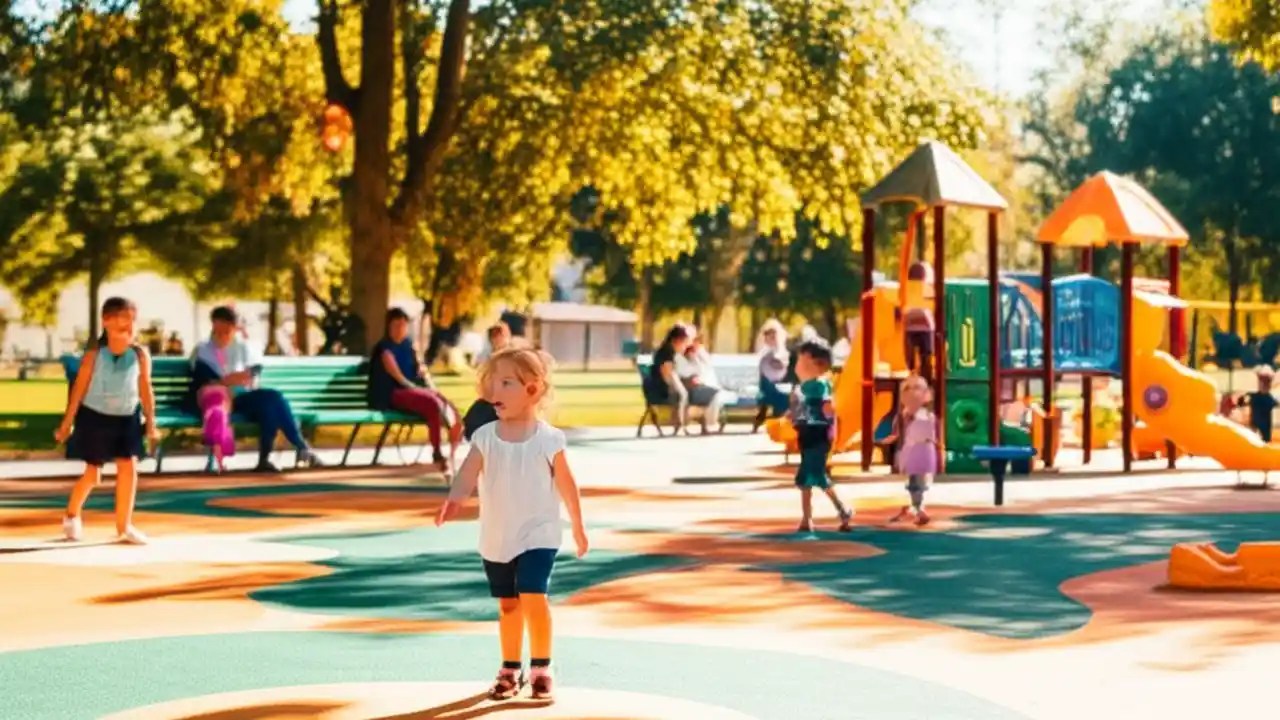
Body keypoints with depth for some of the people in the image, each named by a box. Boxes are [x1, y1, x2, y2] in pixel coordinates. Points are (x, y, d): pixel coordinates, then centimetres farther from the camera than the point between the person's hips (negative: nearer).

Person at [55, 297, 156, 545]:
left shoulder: (140, 354, -8)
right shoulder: (95, 354, -13)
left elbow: (145, 389, 0)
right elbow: (80, 387, -7)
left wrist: (151, 422, 1)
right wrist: (67, 422, -5)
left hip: (127, 417, 2)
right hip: (95, 416, -2)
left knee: (129, 467, -8)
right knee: (92, 474, 5)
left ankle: (124, 526, 2)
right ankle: (72, 515, 31)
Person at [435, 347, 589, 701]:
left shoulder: (548, 439, -9)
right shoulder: (485, 437, -4)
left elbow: (566, 485, 0)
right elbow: (468, 473, -18)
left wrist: (579, 527, 8)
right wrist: (454, 499, -39)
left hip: (537, 534, -3)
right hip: (496, 538, 3)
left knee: (534, 598, -16)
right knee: (508, 605, 13)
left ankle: (541, 668, -1)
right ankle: (510, 669, 27)